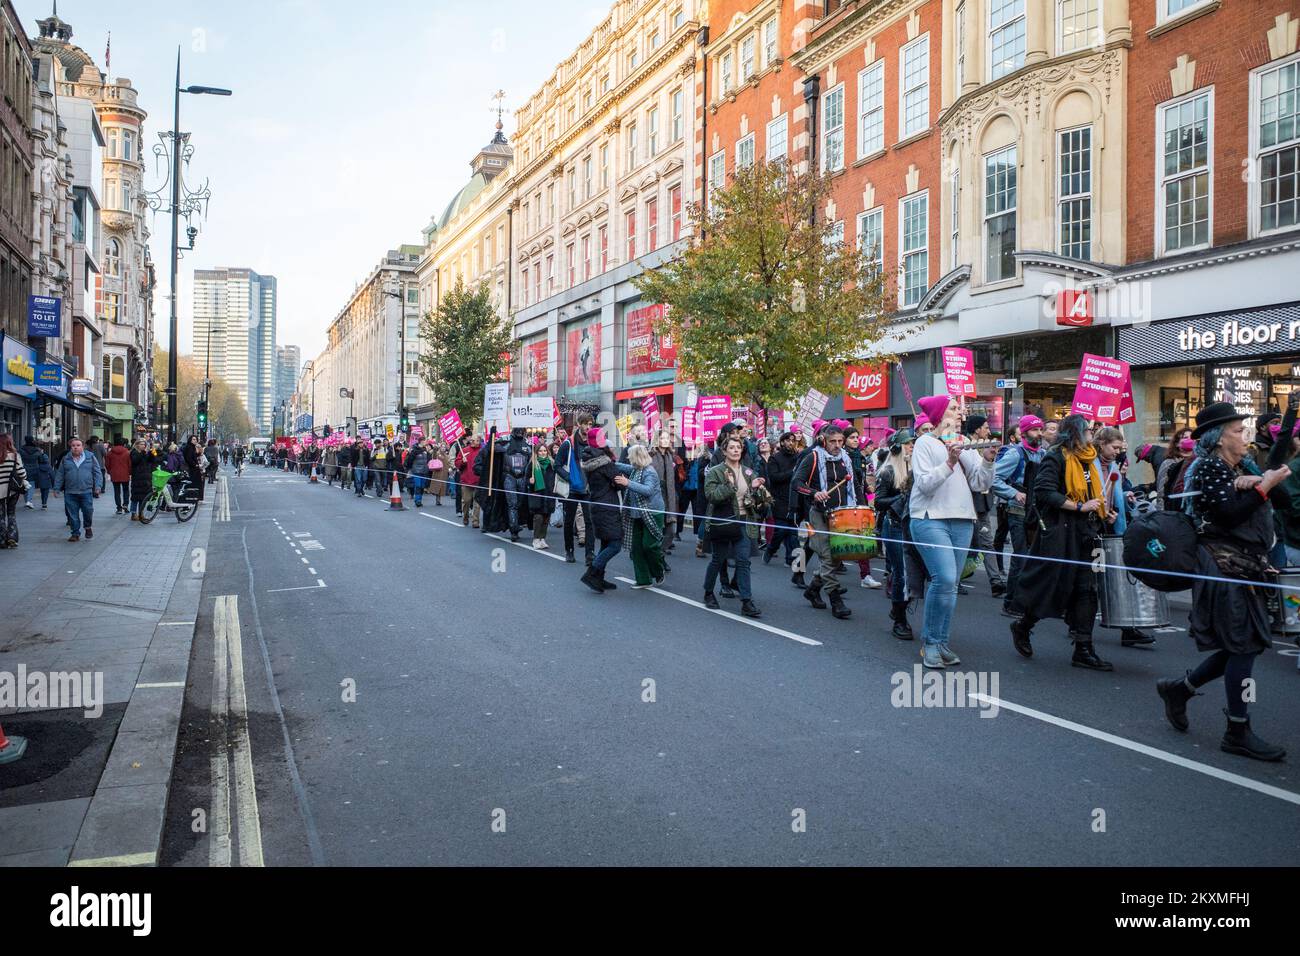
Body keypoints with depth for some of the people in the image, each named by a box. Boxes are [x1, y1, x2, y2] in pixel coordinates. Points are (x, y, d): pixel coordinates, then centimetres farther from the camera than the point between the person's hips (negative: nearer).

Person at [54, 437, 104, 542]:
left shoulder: (90, 457, 4)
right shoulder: (66, 459, 8)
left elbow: (97, 473, 4)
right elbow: (59, 475, 13)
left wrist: (98, 486, -5)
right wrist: (57, 488, 10)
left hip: (86, 491, -2)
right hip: (70, 493, 2)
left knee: (88, 511, -3)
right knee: (72, 514, 3)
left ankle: (88, 527, 24)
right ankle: (76, 533, 12)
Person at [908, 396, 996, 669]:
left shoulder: (967, 445, 15)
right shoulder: (925, 443, -1)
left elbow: (981, 485, 9)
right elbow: (925, 484, -11)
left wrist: (987, 460, -7)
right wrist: (950, 462, -19)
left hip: (962, 521, 6)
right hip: (931, 519, -6)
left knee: (951, 584, 7)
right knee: (944, 578, -18)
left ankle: (941, 643, 16)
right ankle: (931, 642, -3)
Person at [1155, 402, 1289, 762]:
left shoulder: (1242, 468, 16)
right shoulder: (1209, 468, -10)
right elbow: (1230, 514, -21)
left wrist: (1254, 483, -12)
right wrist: (1264, 486, -17)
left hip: (1244, 568, 9)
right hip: (1223, 566, -9)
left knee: (1240, 645, 11)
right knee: (1243, 644, -7)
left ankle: (1179, 689, 25)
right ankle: (1238, 732, 2)